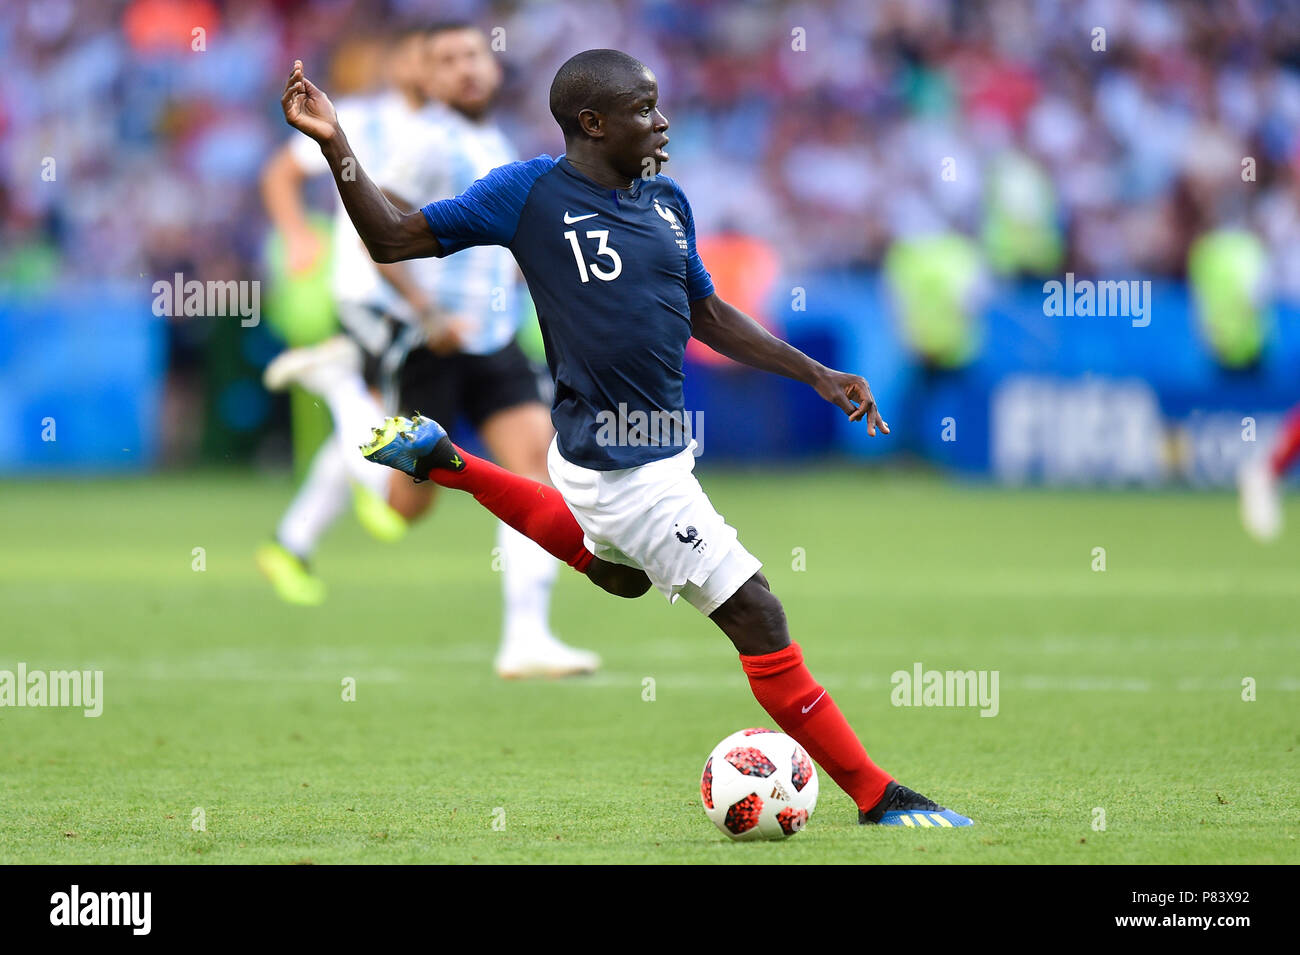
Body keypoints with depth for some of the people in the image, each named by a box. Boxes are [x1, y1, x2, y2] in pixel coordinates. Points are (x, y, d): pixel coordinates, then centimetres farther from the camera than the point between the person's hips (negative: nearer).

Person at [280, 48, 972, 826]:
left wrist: (815, 373, 11)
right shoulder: (529, 194, -16)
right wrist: (335, 143, -22)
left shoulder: (667, 201, 3)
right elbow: (393, 239, -9)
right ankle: (878, 798, 1)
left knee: (617, 573, 39)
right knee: (758, 618, -8)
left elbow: (708, 314, 16)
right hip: (628, 471, -9)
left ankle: (444, 463, 42)